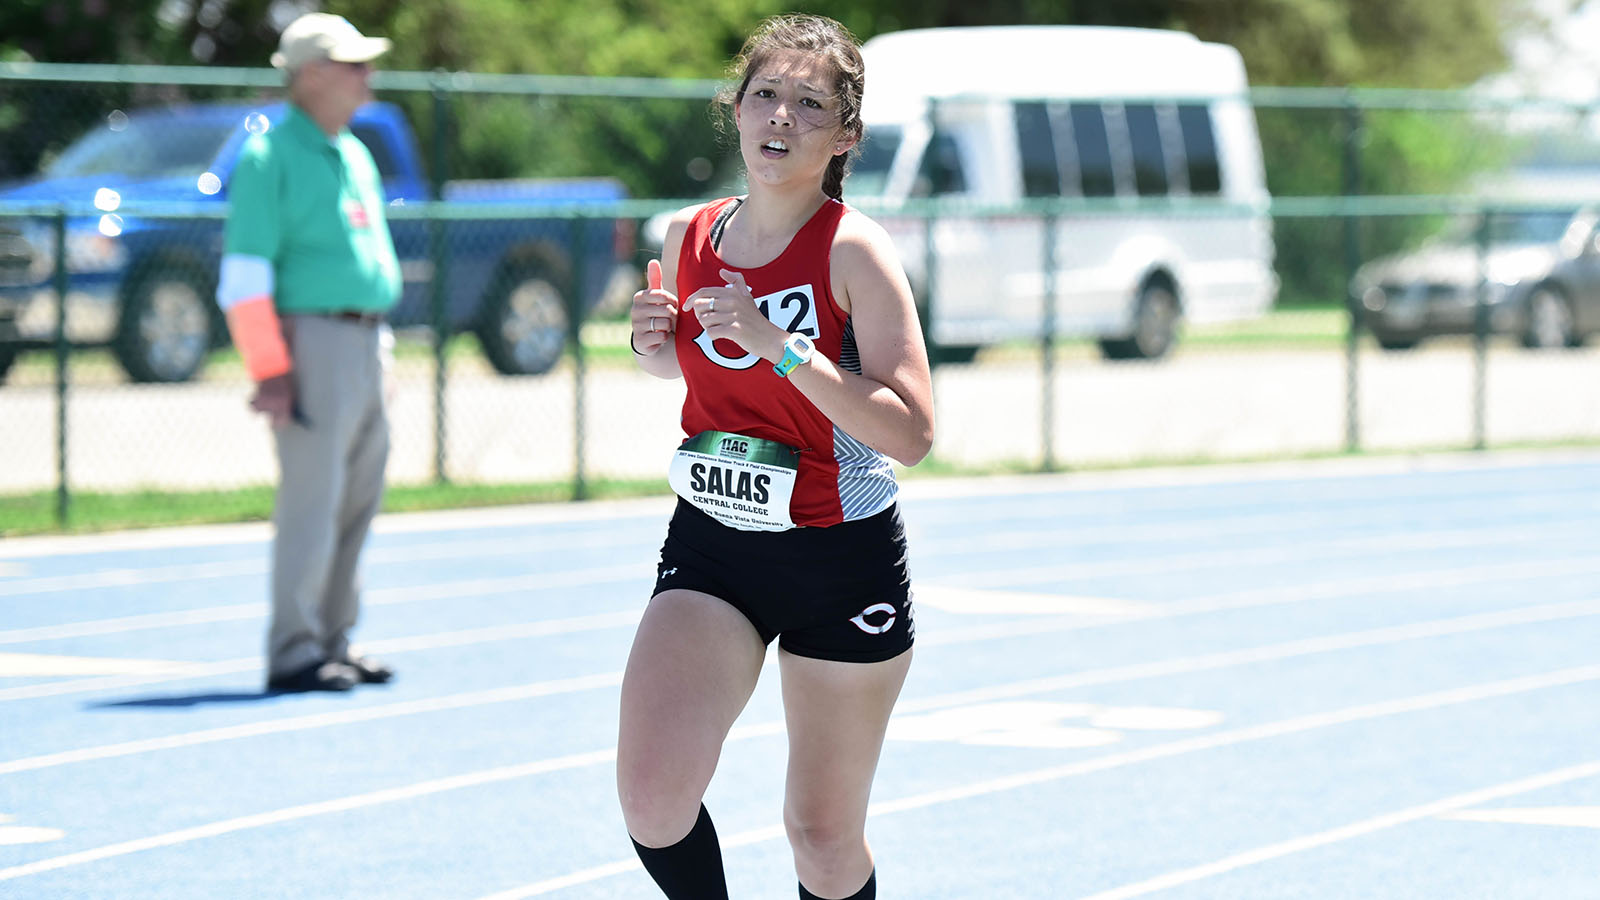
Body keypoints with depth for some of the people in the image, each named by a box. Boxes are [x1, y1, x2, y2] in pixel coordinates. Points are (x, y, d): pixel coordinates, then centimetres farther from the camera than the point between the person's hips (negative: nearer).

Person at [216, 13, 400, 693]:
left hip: (366, 348, 8)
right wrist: (269, 372, -18)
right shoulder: (270, 156, -8)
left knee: (358, 503, 10)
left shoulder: (355, 157, 18)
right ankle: (294, 654, -7)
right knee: (311, 502, -10)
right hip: (312, 340, -8)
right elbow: (243, 277, -13)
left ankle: (333, 643, 17)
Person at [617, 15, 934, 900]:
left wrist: (780, 347, -28)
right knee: (652, 796, -17)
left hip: (841, 561, -3)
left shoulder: (853, 250, -14)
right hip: (710, 548, 3)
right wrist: (655, 344, -2)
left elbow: (911, 433, -21)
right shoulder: (688, 237, 1)